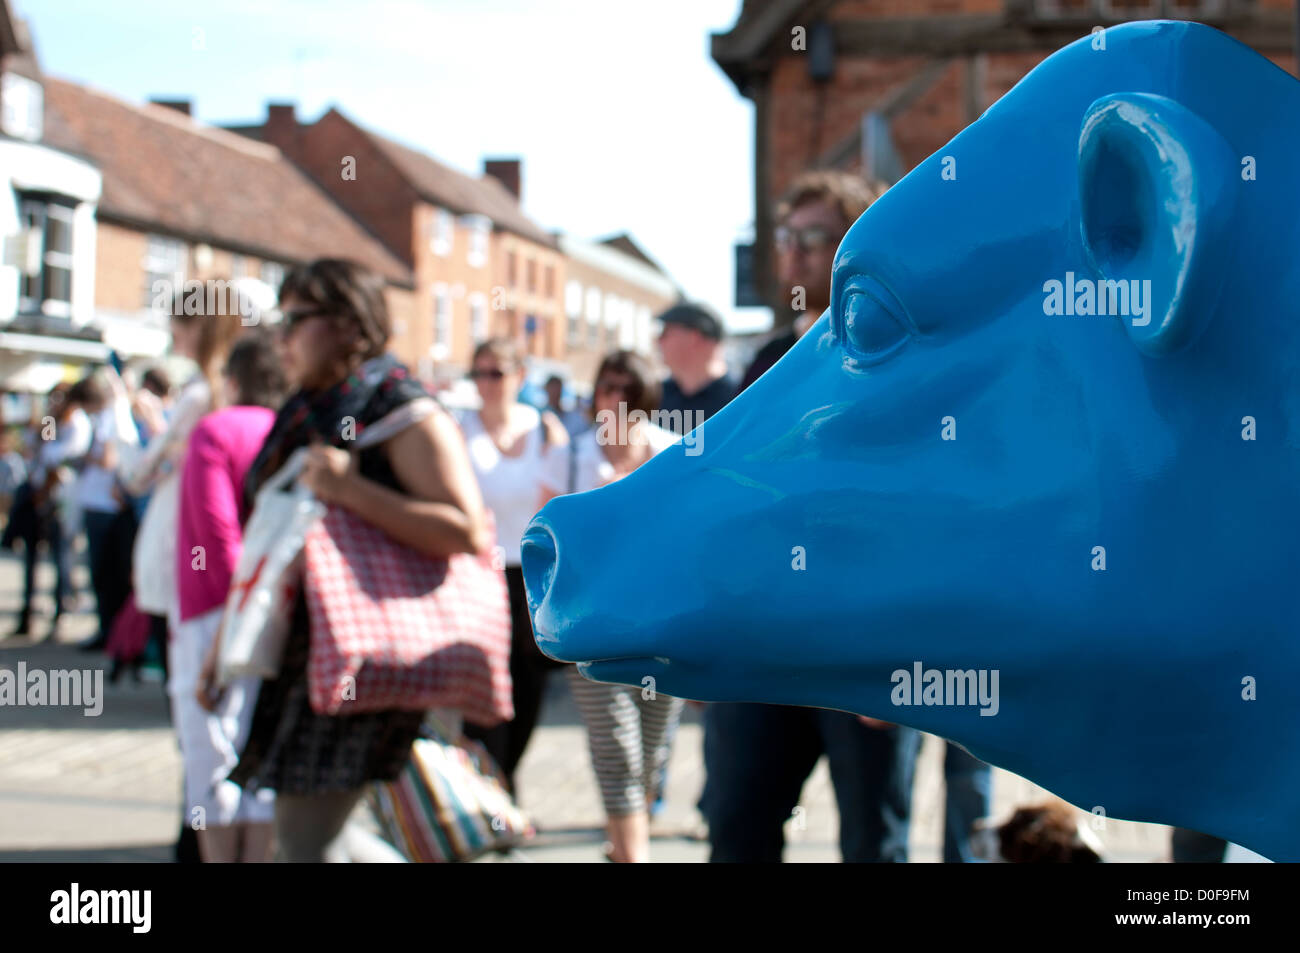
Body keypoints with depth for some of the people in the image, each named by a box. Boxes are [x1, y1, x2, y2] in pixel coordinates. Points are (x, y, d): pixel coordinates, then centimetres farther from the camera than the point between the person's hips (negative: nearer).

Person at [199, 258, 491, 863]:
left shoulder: (405, 415, -8)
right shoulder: (305, 416, 18)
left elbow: (470, 534, -19)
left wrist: (351, 489, -23)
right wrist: (224, 643, 22)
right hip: (289, 652, 9)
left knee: (306, 840, -10)